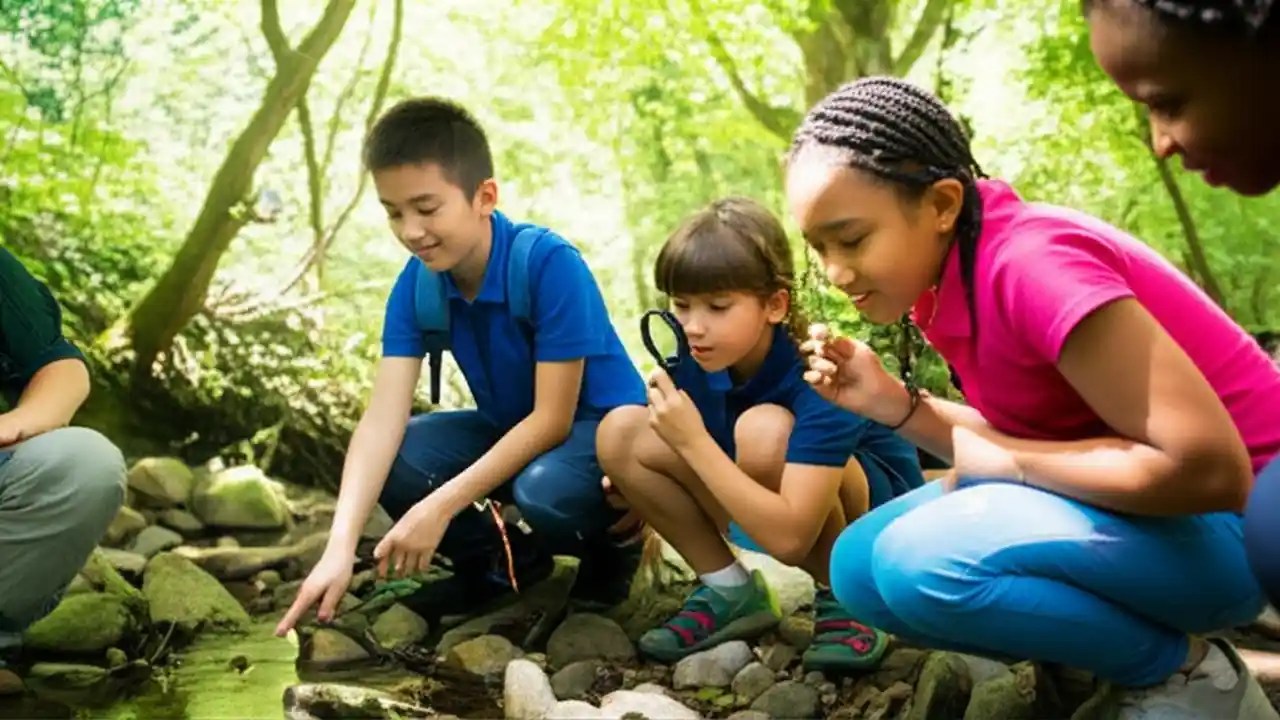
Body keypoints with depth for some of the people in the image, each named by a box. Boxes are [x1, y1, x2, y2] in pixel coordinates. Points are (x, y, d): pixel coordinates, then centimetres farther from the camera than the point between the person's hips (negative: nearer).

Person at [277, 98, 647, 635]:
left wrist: (441, 506, -30)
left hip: (604, 427, -6)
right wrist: (340, 547, -31)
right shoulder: (416, 284, -12)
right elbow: (383, 417, -19)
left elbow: (552, 417, -27)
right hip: (511, 429, 6)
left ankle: (611, 548, -1)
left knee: (545, 492, -38)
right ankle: (504, 562, 6)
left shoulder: (549, 263, -28)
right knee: (390, 460, -16)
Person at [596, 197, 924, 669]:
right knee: (619, 432, -12)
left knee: (765, 430, -37)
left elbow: (788, 537, -40)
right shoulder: (696, 360, -14)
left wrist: (693, 442, -38)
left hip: (875, 507, -6)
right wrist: (638, 489, -18)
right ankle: (731, 593, 0)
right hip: (770, 504, 6)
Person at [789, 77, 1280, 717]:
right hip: (1130, 497, 9)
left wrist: (1006, 460, -18)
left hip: (1226, 518, -9)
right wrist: (893, 404, -8)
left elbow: (1207, 466, -29)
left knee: (921, 561, -28)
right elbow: (1016, 442, 7)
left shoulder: (1033, 261, -27)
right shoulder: (944, 277, 1)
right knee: (863, 566, 0)